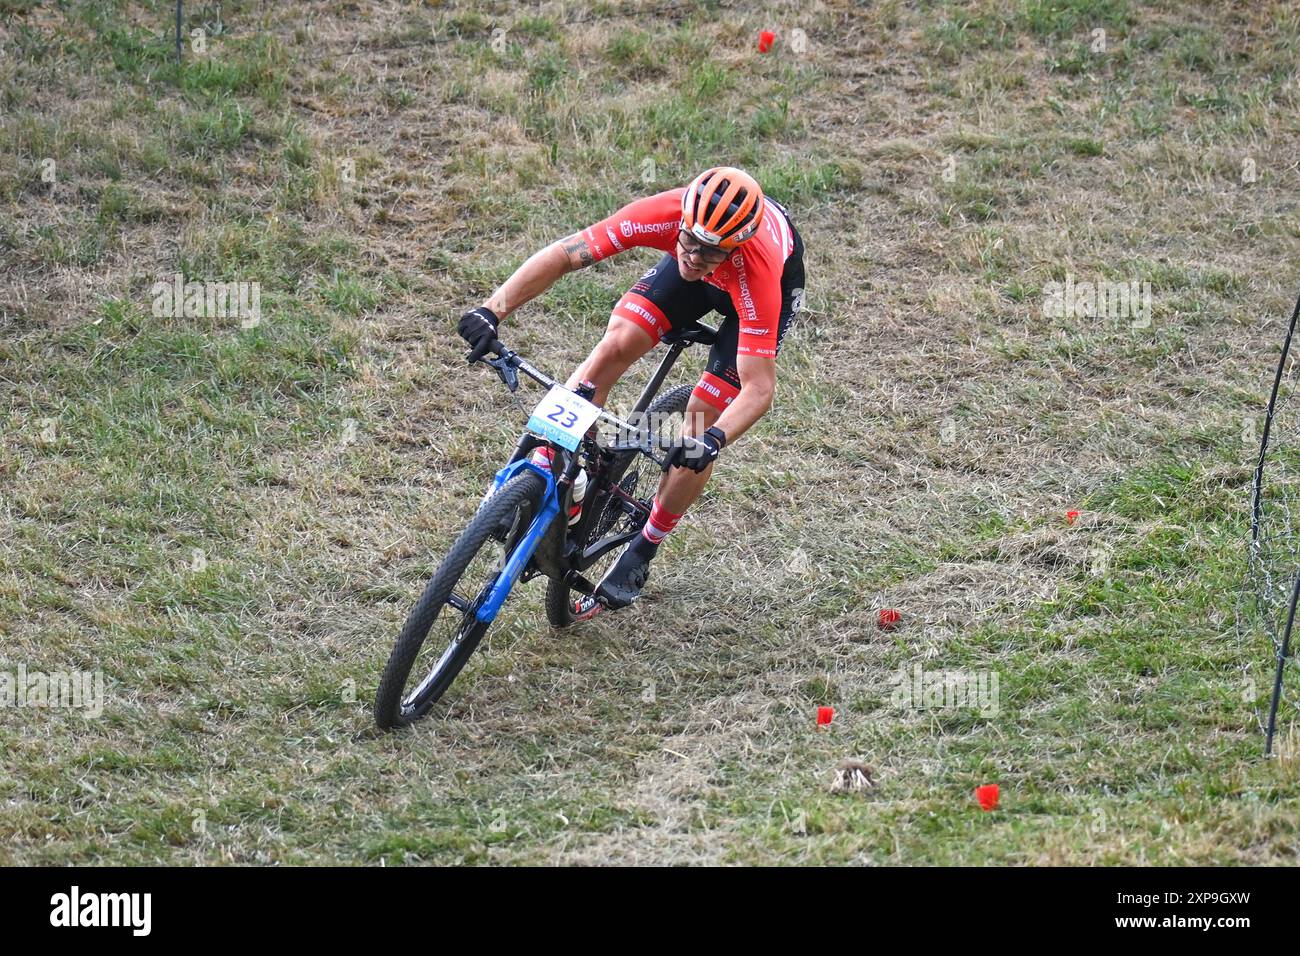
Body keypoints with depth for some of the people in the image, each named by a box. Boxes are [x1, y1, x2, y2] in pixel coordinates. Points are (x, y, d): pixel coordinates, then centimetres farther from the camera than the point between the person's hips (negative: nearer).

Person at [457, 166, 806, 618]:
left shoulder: (758, 271, -44)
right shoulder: (660, 214, -38)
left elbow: (759, 388, -41)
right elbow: (561, 256, -32)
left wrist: (715, 439, -59)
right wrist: (492, 311, -43)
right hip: (692, 279, 3)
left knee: (700, 424, -11)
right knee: (613, 347, -19)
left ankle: (642, 551, 8)